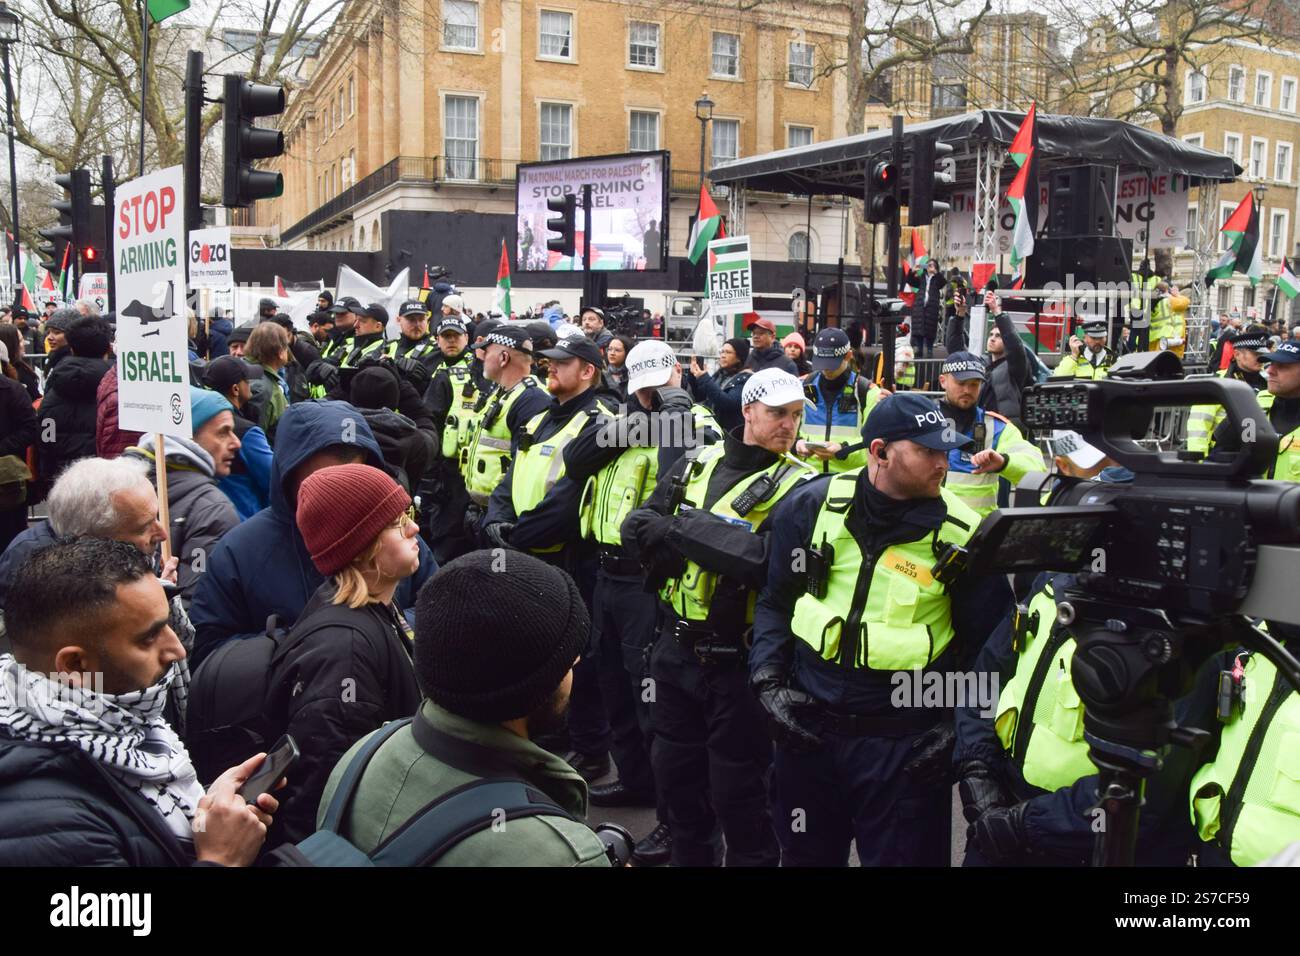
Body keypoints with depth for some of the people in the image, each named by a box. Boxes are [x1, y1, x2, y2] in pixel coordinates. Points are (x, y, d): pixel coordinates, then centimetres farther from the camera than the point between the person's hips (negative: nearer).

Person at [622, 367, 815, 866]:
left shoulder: (796, 487, -10)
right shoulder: (696, 464, 4)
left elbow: (772, 561, -26)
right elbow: (636, 526, 0)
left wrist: (684, 528, -22)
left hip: (738, 659, -5)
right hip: (675, 649, 5)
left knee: (737, 792, 8)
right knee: (675, 774, 21)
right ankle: (688, 855, 41)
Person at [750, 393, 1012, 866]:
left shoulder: (962, 533, -11)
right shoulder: (811, 507, -5)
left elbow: (983, 640, -1)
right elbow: (774, 603, 7)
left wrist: (964, 728, -7)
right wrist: (768, 681, -2)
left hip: (906, 744, -2)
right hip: (806, 729, 3)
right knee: (805, 855, 21)